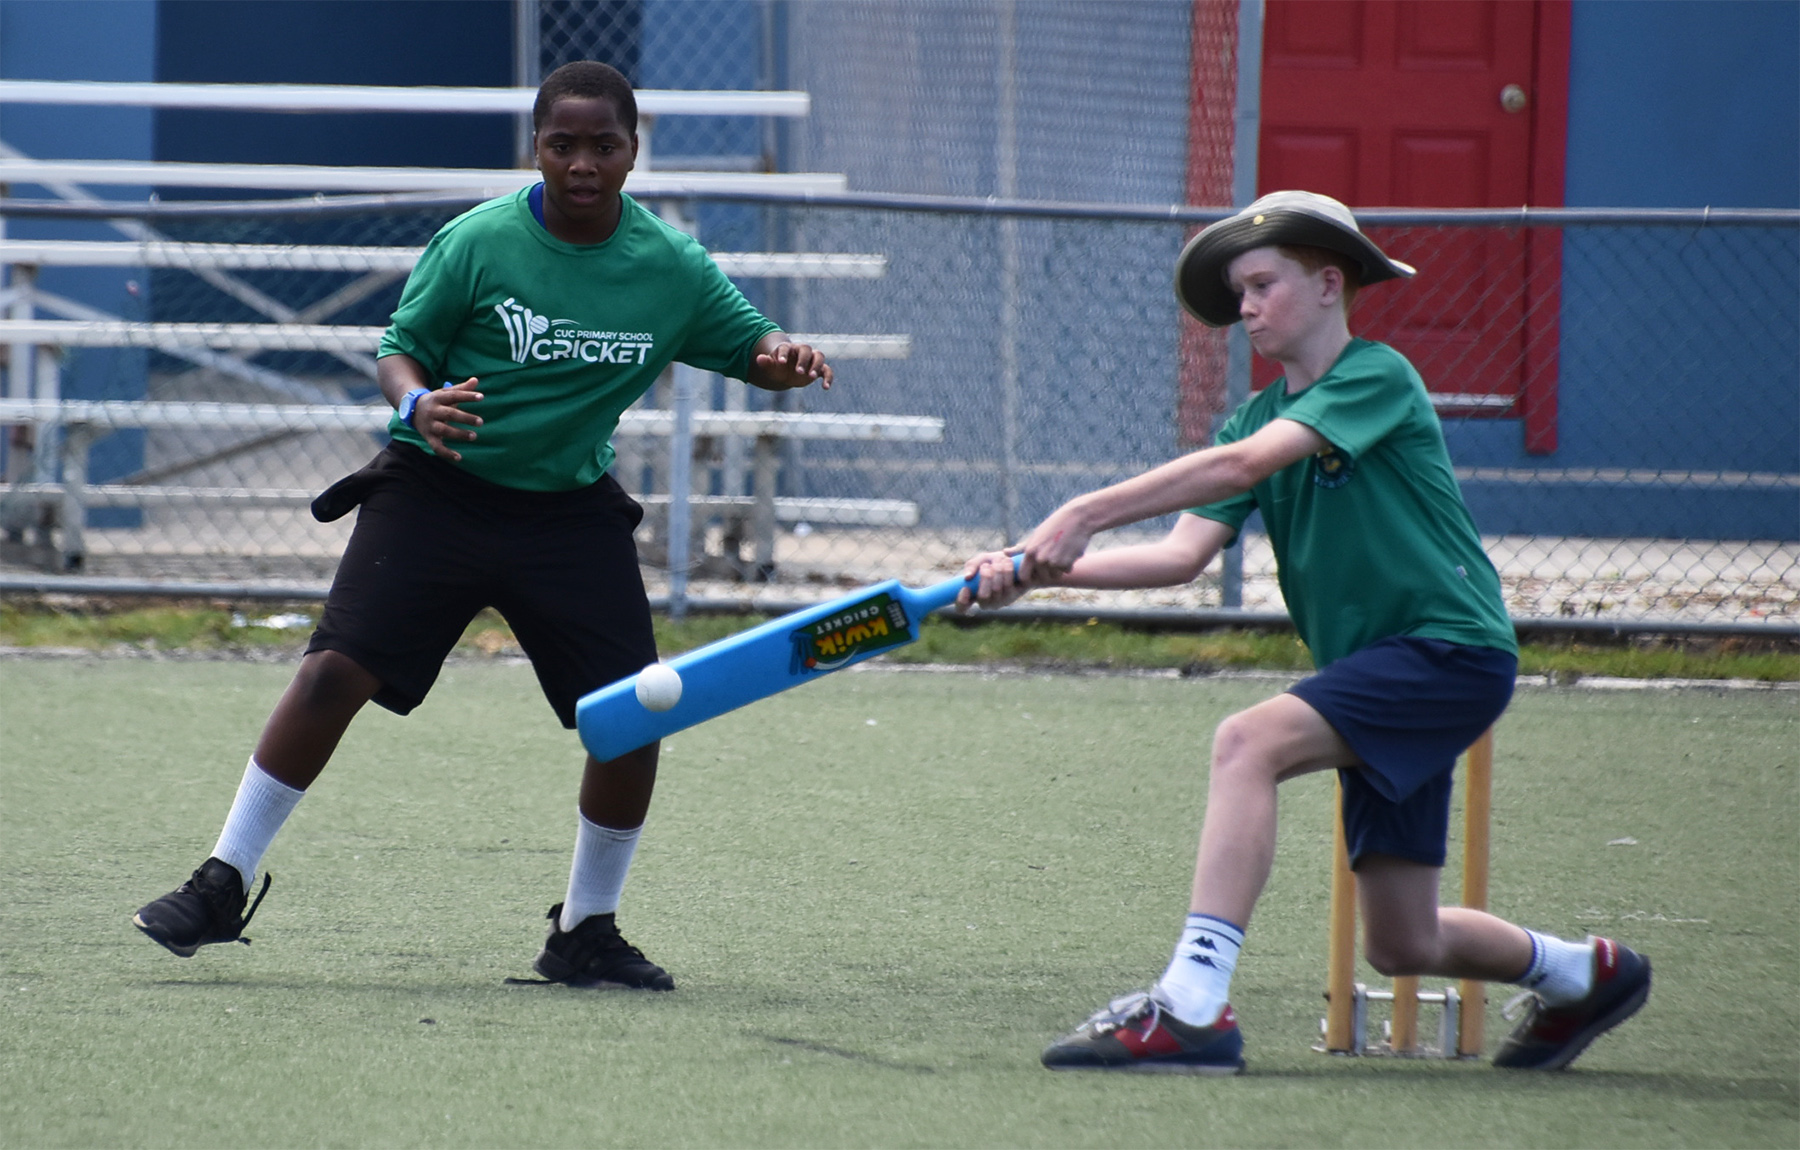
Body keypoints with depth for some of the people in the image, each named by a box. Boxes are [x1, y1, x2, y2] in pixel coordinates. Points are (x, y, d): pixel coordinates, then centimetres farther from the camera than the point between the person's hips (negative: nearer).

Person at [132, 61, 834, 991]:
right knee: (336, 670, -16)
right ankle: (223, 886, -5)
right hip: (436, 491, -3)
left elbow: (748, 342, 7)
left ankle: (585, 932, 13)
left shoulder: (672, 267, -2)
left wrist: (780, 356, -17)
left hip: (572, 509, 3)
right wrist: (418, 403, -25)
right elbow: (399, 349, -3)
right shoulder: (478, 241, -9)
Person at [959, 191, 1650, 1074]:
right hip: (1376, 669, 9)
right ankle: (1584, 976, 39)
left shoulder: (1377, 376, -10)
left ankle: (1192, 1008, -36)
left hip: (1451, 646, -9)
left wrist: (1085, 513, -30)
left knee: (1247, 742, -29)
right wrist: (1045, 570, -13)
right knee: (1401, 944, 11)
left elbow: (1246, 464, -25)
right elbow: (1184, 552, 1)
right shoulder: (1260, 415, 13)